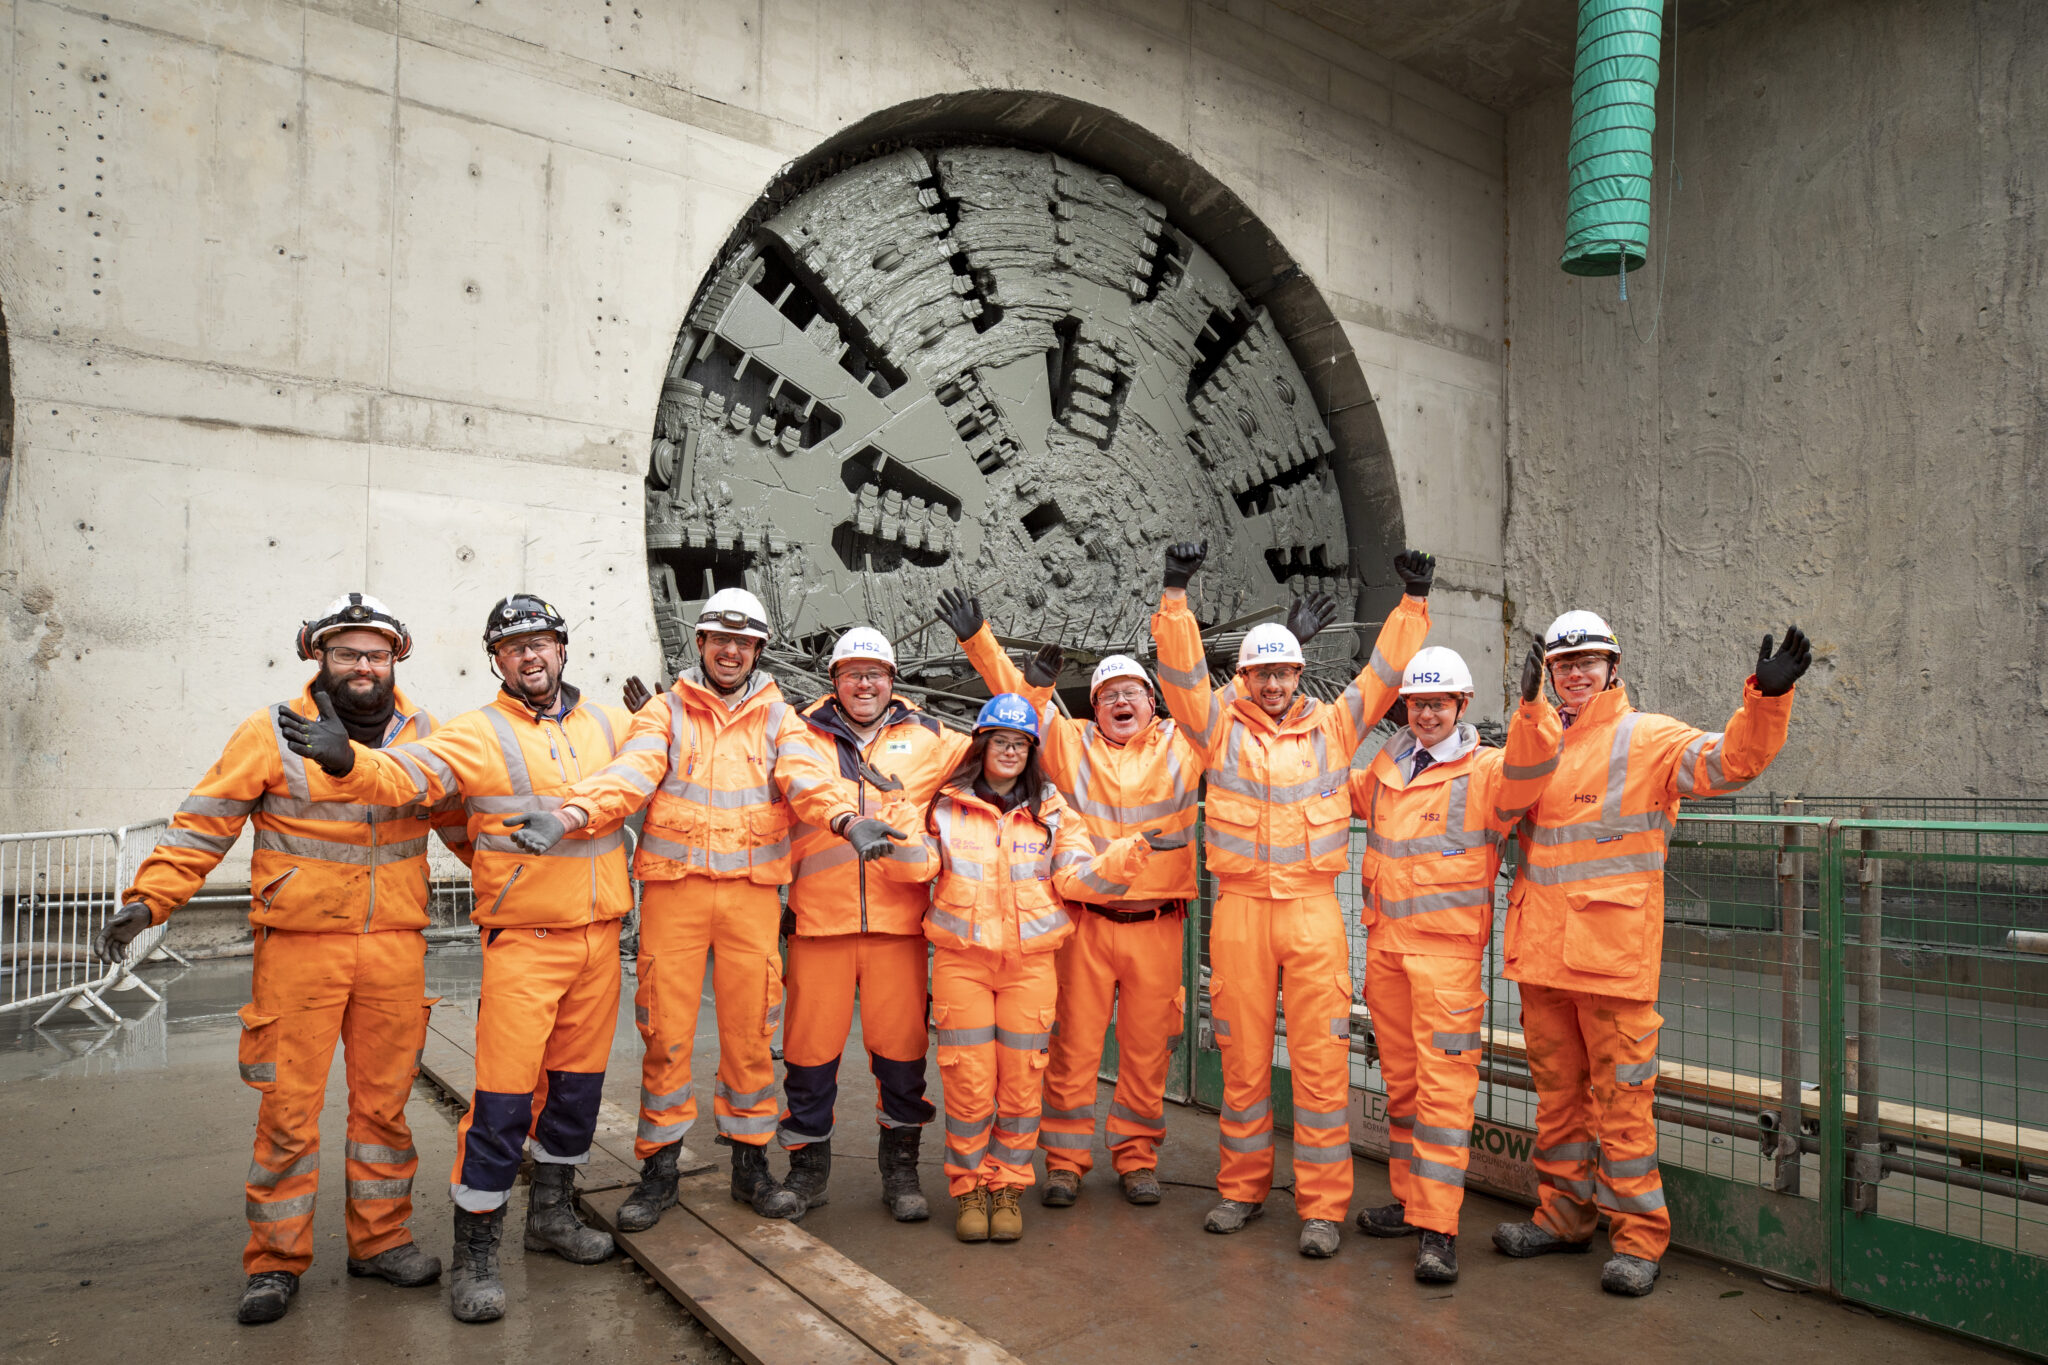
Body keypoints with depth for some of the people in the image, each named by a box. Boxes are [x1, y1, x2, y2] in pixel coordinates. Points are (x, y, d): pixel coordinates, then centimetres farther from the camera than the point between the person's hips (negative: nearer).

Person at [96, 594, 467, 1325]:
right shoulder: (271, 733, -2)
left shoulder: (423, 735, 6)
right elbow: (204, 823, -2)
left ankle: (380, 1238, 26)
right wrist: (148, 899, -12)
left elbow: (463, 821, 14)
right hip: (299, 945, -2)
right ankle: (276, 1261, 21)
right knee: (289, 1107, 4)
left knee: (384, 1099, 12)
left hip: (395, 946, 3)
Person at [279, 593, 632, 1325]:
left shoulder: (605, 723, 9)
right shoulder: (476, 735, -5)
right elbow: (405, 772, -22)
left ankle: (552, 1211, 34)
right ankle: (475, 1250, 11)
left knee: (579, 1079, 15)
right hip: (524, 939, -5)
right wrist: (347, 759, -39)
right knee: (505, 1092, -5)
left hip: (600, 933, 5)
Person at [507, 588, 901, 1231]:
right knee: (666, 1028, 3)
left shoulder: (778, 718, 10)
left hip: (752, 890, 1)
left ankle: (750, 1162, 20)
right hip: (673, 887, 0)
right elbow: (628, 773, -9)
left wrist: (847, 817, -30)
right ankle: (659, 1167, 18)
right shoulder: (666, 713, 8)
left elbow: (808, 778, -8)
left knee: (750, 1027, 5)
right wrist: (570, 813, -29)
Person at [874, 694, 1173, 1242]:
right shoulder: (947, 805, 6)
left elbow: (1076, 876, 2)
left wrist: (1133, 852, -11)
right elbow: (918, 865, -4)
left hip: (1030, 960, 1)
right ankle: (969, 1188, 19)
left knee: (1020, 1080, 4)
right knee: (969, 1081, 0)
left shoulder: (1051, 808, 9)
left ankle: (1008, 1188, 22)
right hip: (961, 958, -1)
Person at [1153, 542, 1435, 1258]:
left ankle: (1323, 1205, 11)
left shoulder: (1333, 726, 10)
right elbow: (1181, 673, -5)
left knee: (1320, 1057, 1)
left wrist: (1413, 601, 1)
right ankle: (1243, 1186, 25)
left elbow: (1383, 672, 9)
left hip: (1313, 909, 0)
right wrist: (1175, 594, -14)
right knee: (1243, 1054, 9)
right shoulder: (1219, 725, 6)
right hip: (1239, 909, 0)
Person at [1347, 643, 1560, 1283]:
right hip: (1384, 943, 6)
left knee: (1444, 1084, -6)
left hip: (1447, 949, -6)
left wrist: (1532, 705, -42)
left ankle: (1437, 1228, 0)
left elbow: (1529, 770, -27)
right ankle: (1408, 1198, 28)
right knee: (1401, 1079, 15)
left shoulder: (1488, 770, -5)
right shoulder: (1385, 767, 13)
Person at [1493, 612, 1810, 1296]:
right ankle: (1564, 1214, 29)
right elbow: (1511, 818, 30)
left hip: (1614, 951, -6)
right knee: (1557, 1089, 16)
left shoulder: (1647, 738, -3)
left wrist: (1767, 698, -33)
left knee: (1619, 1095, 1)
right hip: (1541, 951, 6)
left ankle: (1638, 1235, 14)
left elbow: (1732, 759, -19)